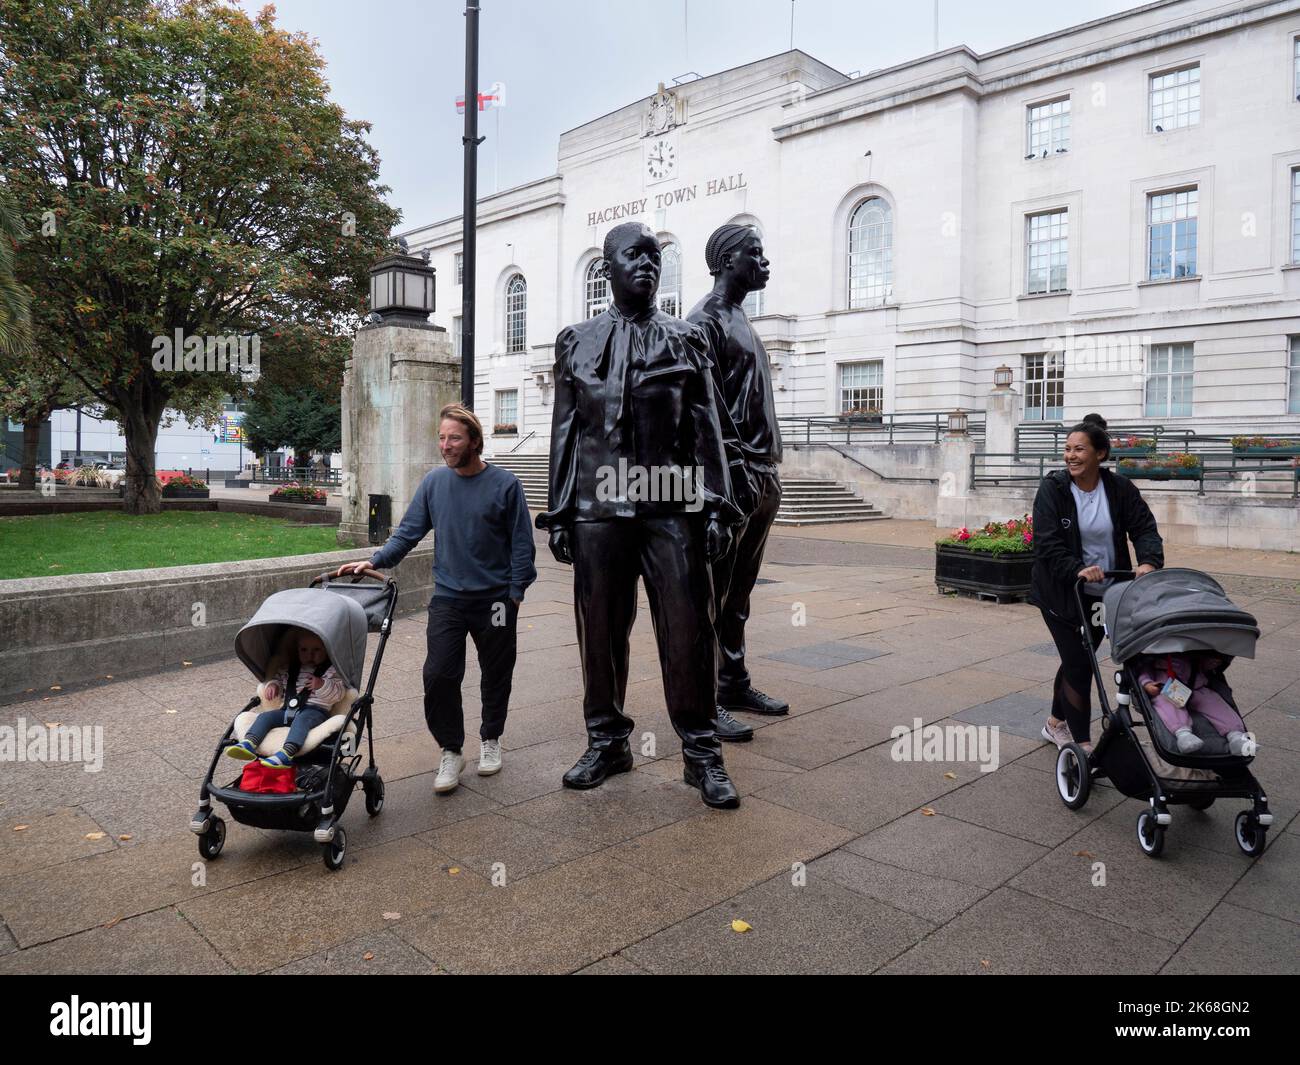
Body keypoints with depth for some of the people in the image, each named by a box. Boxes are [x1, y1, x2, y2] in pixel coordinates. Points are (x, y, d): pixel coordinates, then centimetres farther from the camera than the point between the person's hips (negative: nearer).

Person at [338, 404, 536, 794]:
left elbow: (522, 543, -4)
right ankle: (451, 751, 10)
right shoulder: (434, 482, 1)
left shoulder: (504, 484, -8)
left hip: (495, 598, -2)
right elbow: (409, 532, 5)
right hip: (448, 597, 2)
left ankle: (490, 739, 33)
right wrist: (374, 561, -7)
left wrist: (516, 593, -7)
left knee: (496, 675, 11)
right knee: (438, 675, -7)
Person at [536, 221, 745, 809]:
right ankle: (607, 742, 23)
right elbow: (564, 430, 11)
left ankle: (702, 753, 12)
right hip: (599, 508, 1)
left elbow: (706, 428, 6)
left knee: (688, 630, -1)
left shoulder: (684, 340, 11)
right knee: (600, 629, 7)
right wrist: (559, 511, 6)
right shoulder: (576, 342, 13)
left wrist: (714, 507, -2)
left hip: (672, 507, -1)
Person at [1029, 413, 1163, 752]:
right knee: (1078, 663, -6)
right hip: (1060, 592, -4)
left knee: (1076, 659, 17)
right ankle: (1083, 744, 4)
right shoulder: (1053, 488, -14)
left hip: (1103, 594, 4)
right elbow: (1046, 543, -20)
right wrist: (1077, 569, -35)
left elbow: (1145, 528, -7)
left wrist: (1149, 561, -28)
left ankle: (1056, 723, 37)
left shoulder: (1120, 488, -4)